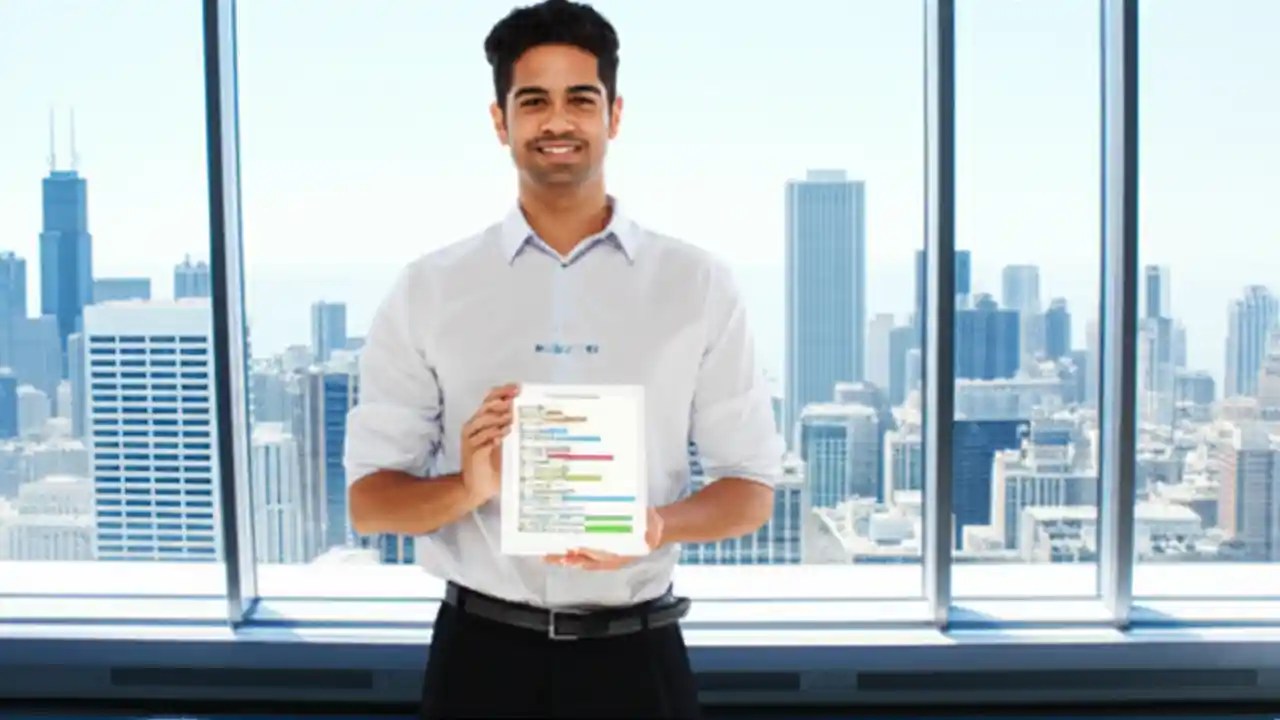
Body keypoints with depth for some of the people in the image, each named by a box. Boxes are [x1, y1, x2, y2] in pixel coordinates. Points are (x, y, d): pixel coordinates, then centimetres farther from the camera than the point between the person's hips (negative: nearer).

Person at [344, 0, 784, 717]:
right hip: (482, 653, 0)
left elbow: (752, 488, 1)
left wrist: (658, 524, -19)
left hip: (636, 655, 0)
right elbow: (369, 500, 0)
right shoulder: (428, 290, -1)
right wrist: (467, 488, -21)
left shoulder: (698, 283, -1)